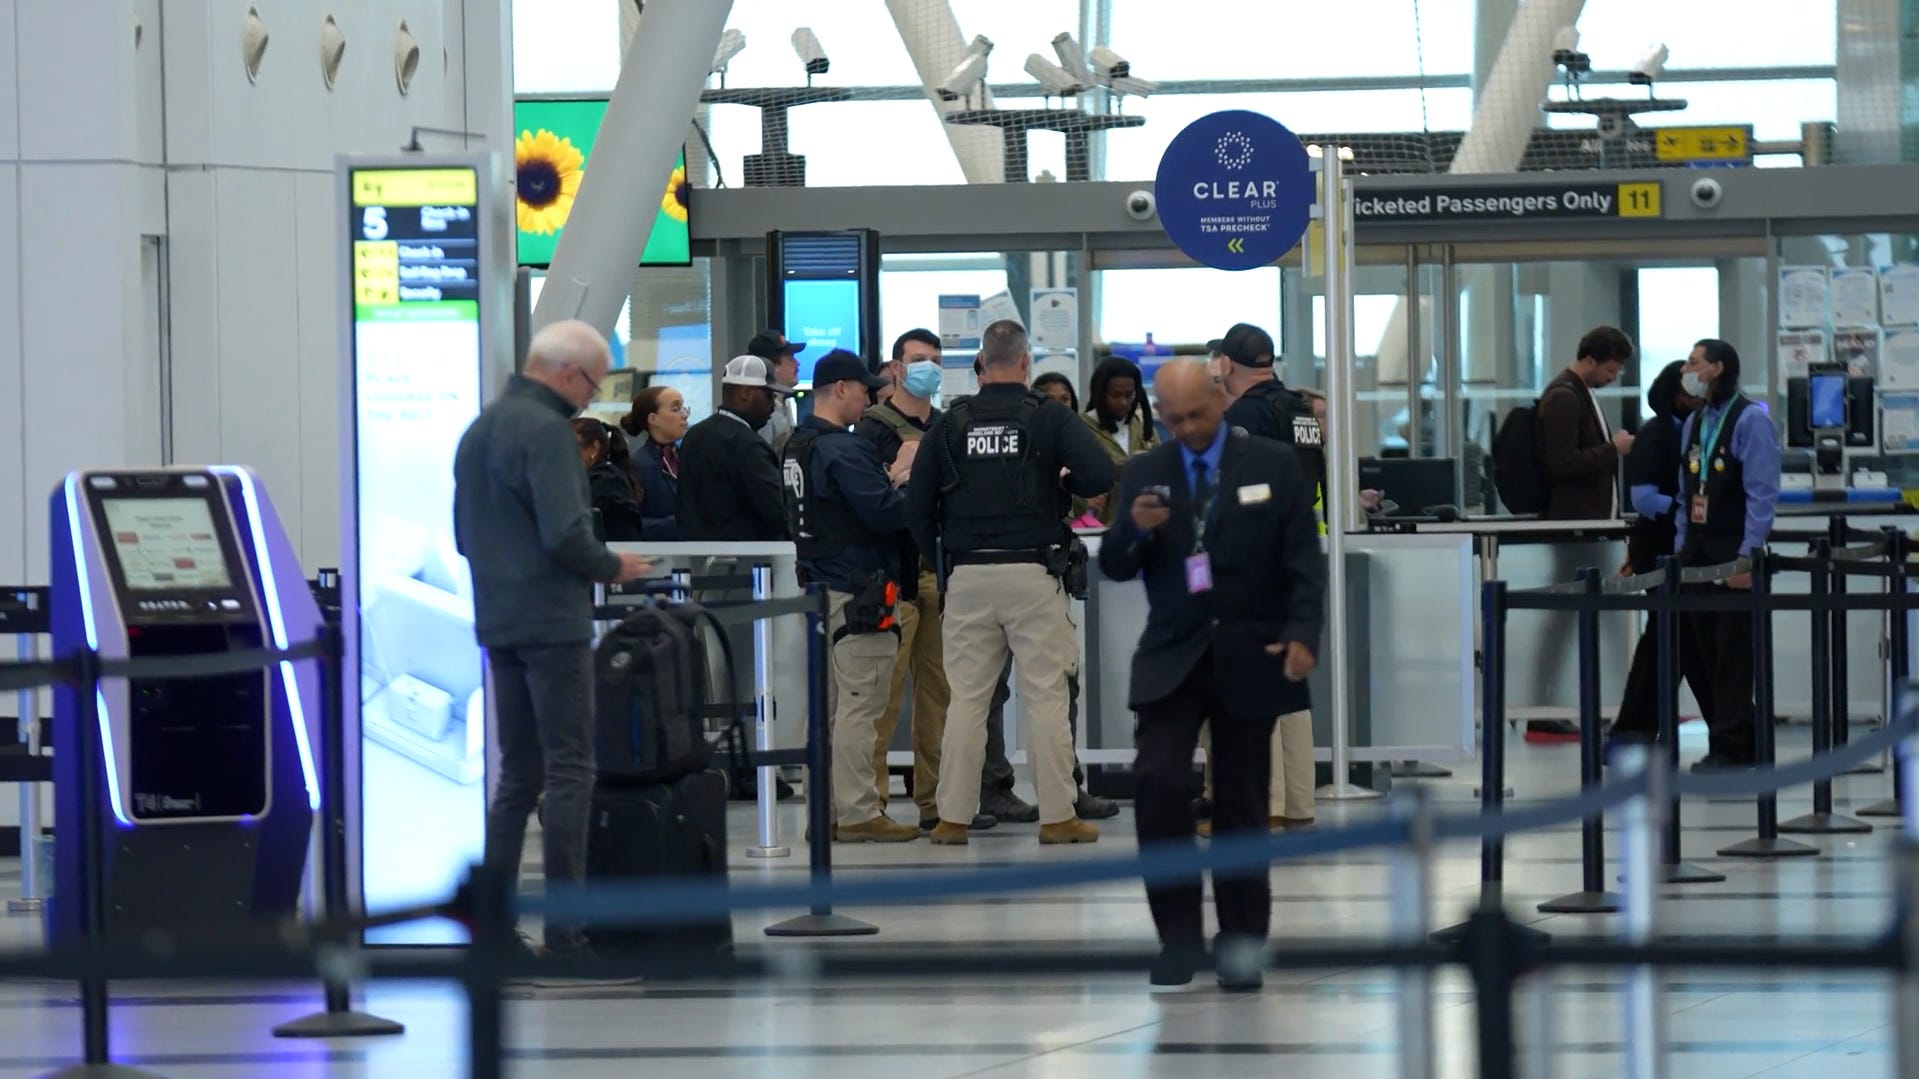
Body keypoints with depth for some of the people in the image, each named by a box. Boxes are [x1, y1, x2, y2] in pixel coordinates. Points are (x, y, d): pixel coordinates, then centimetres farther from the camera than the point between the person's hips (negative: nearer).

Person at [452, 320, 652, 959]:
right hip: (552, 620, -9)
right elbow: (565, 533, -21)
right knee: (569, 772, -5)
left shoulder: (479, 429, 15)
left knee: (517, 774, 13)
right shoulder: (546, 431, -14)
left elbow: (464, 533, 21)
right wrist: (611, 567, -5)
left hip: (497, 622, 9)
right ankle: (565, 930, -7)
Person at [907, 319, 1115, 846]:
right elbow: (1101, 475, -11)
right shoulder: (1048, 416, -3)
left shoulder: (950, 424, 4)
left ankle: (953, 816, 6)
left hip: (968, 575, 2)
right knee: (1046, 695, 1)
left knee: (965, 698, 7)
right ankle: (1057, 816, 0)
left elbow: (916, 504, 6)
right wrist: (1060, 481, 10)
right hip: (1034, 572, -2)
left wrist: (938, 555, 20)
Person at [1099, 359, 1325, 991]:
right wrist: (1134, 530, -18)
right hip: (1172, 656, 1)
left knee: (1242, 802, 4)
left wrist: (1303, 635, -16)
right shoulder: (1145, 476, 7)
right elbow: (1114, 568, 5)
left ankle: (1241, 946, 14)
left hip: (1249, 657, -1)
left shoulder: (1273, 465, 1)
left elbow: (1304, 560, -2)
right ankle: (1179, 937, -7)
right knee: (1158, 784, -15)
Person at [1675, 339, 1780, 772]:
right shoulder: (1694, 423, 15)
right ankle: (1729, 740, 14)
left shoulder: (1750, 420, -9)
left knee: (1732, 653, -5)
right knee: (1709, 651, 8)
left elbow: (1762, 492, -13)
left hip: (1734, 555, -8)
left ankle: (1729, 746, -2)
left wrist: (1748, 554, -18)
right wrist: (1681, 546, 14)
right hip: (1698, 550, 8)